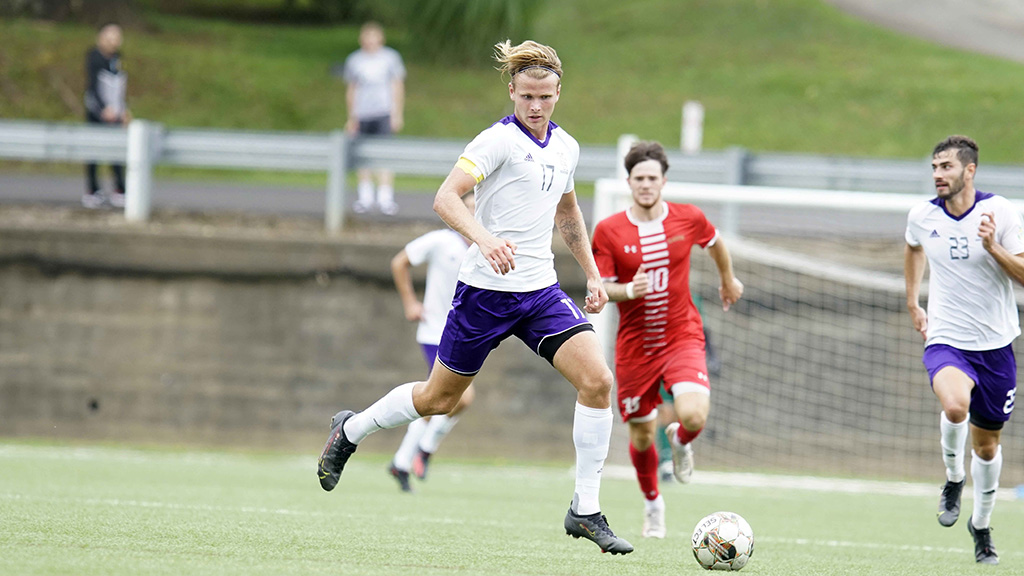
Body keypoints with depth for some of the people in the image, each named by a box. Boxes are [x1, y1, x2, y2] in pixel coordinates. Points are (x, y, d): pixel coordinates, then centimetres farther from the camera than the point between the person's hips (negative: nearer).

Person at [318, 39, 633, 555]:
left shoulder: (565, 148, 9)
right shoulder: (499, 140, -14)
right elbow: (445, 198, -24)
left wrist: (592, 274, 23)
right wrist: (484, 238, -41)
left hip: (541, 290, 5)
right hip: (487, 289, -5)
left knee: (597, 381, -14)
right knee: (439, 399, 8)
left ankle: (585, 510, -7)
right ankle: (350, 429, 36)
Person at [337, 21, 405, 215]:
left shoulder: (391, 57, 5)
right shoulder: (354, 60, 10)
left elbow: (397, 86, 7)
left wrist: (397, 114, 1)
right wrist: (352, 117, 15)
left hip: (384, 112, -2)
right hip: (362, 114, 2)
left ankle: (385, 199, -15)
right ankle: (365, 198, 14)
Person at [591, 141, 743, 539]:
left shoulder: (688, 219, -5)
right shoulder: (608, 231, -8)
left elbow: (714, 243, 18)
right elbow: (599, 288, -6)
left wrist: (728, 279, 34)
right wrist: (628, 290, -27)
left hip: (682, 338, -1)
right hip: (635, 345, 1)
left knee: (693, 415, -25)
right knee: (641, 435, 9)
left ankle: (681, 440, 14)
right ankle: (653, 505, 36)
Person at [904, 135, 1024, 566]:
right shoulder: (922, 216, -1)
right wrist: (913, 304, 24)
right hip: (945, 340, 0)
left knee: (986, 444, 12)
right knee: (955, 405, -33)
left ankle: (981, 525, 35)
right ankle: (953, 479, -4)